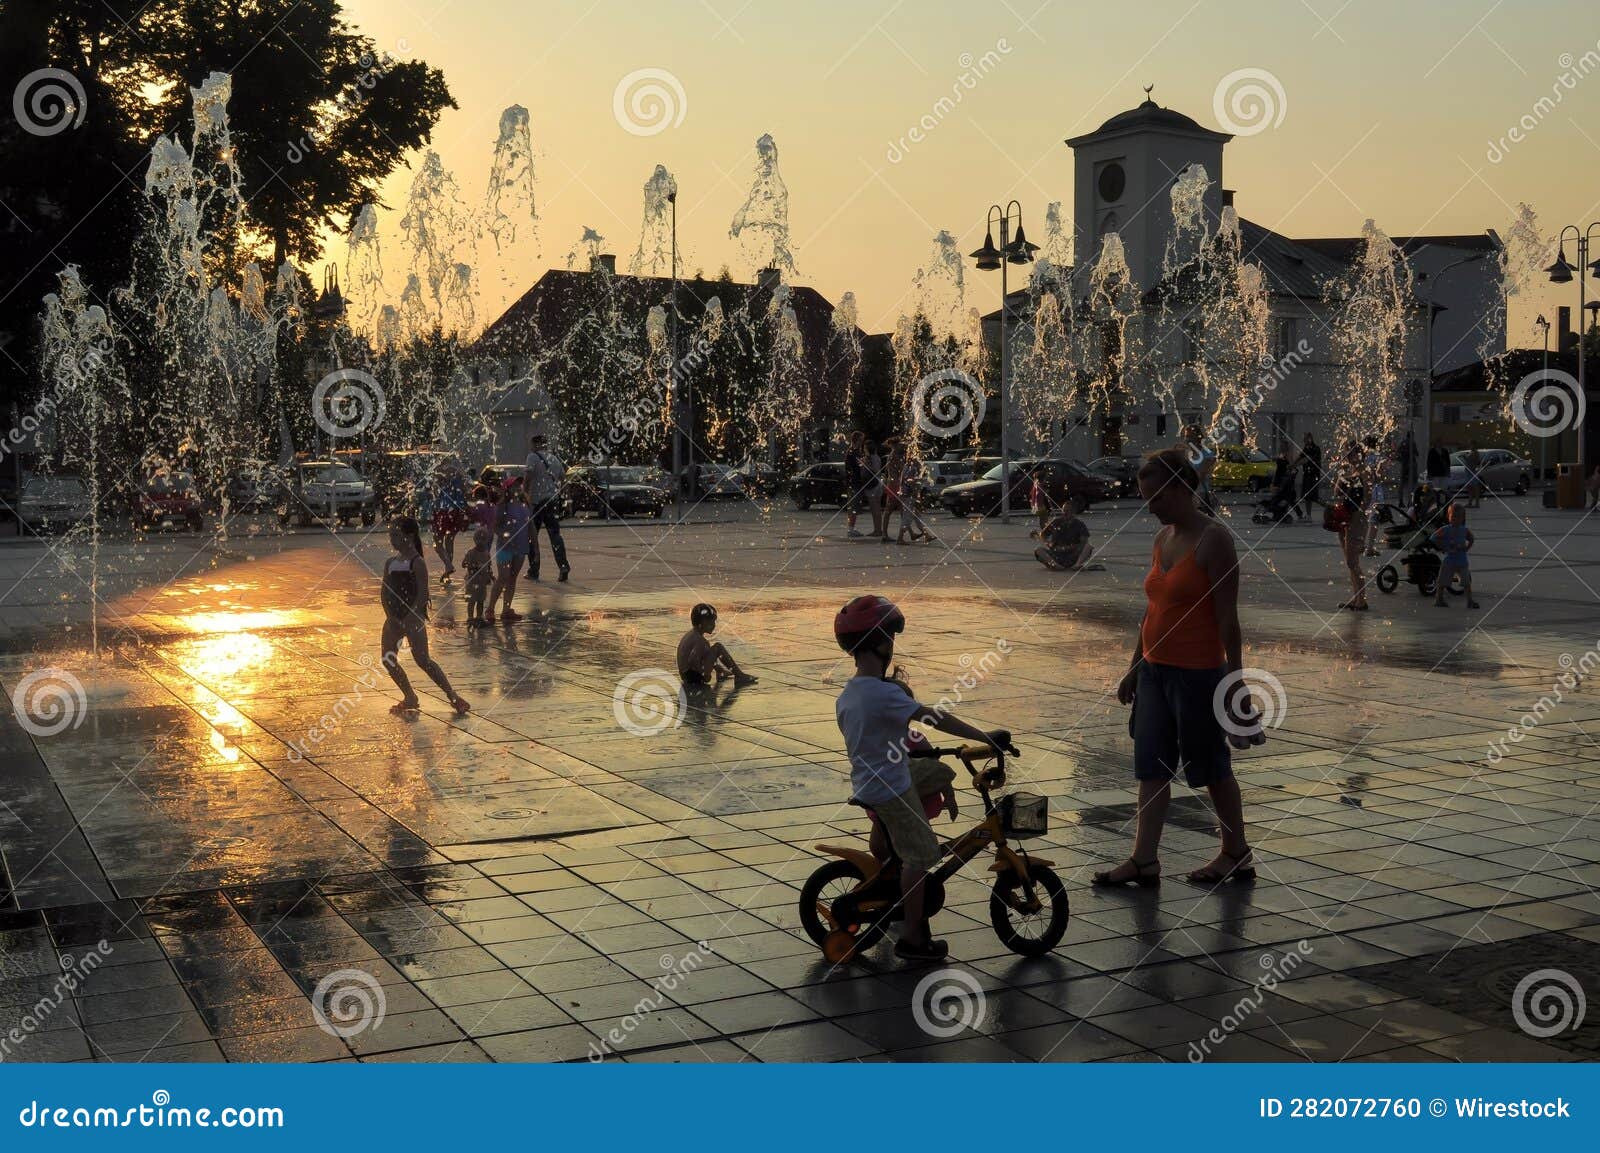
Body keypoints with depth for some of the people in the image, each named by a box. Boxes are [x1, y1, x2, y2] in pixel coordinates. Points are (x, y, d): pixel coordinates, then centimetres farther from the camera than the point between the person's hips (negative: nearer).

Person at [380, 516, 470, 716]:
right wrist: (391, 616, -2)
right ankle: (410, 698, 19)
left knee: (422, 660, -13)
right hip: (394, 618, 8)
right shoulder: (390, 563, 11)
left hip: (413, 617, -8)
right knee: (388, 660, 6)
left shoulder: (417, 563, -9)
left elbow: (422, 594, -14)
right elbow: (385, 593, 10)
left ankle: (452, 696, -7)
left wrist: (409, 617, -19)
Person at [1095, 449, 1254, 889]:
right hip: (1155, 670, 8)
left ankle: (1236, 854, 23)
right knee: (1151, 768, 7)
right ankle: (1144, 861, 11)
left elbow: (1228, 619, -16)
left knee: (1210, 766, 6)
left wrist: (1235, 682, -16)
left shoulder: (1213, 540, -14)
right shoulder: (1163, 538, 9)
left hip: (1197, 674, -8)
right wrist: (1134, 668, 17)